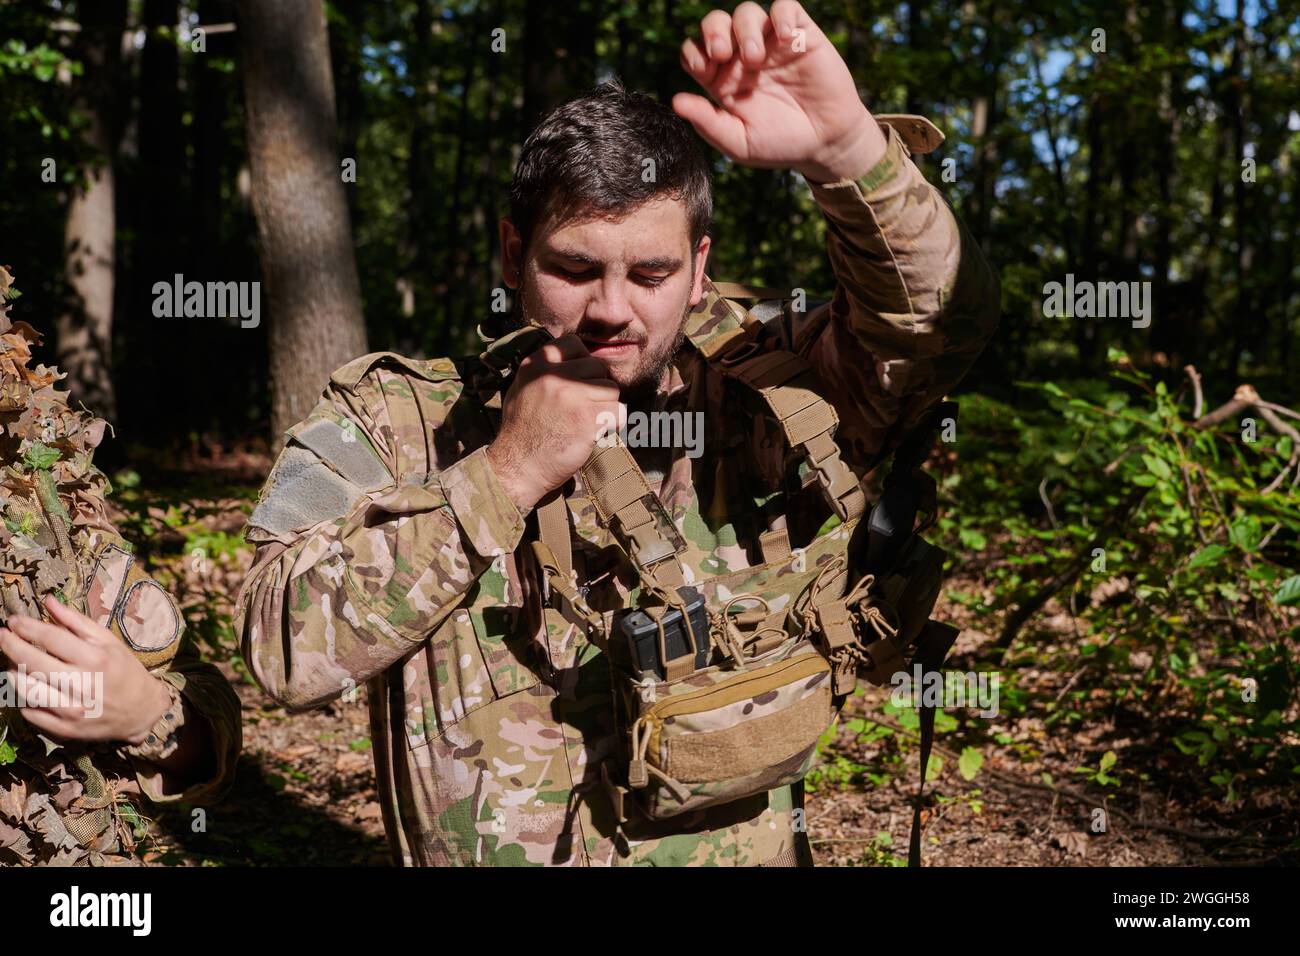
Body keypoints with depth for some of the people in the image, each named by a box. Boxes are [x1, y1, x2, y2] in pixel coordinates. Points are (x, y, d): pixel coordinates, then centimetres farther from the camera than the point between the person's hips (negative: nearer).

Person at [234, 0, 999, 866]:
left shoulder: (749, 391, 1)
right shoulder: (388, 418, -1)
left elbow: (942, 317, -6)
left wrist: (847, 149, -22)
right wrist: (506, 473, -15)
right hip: (479, 849, 0)